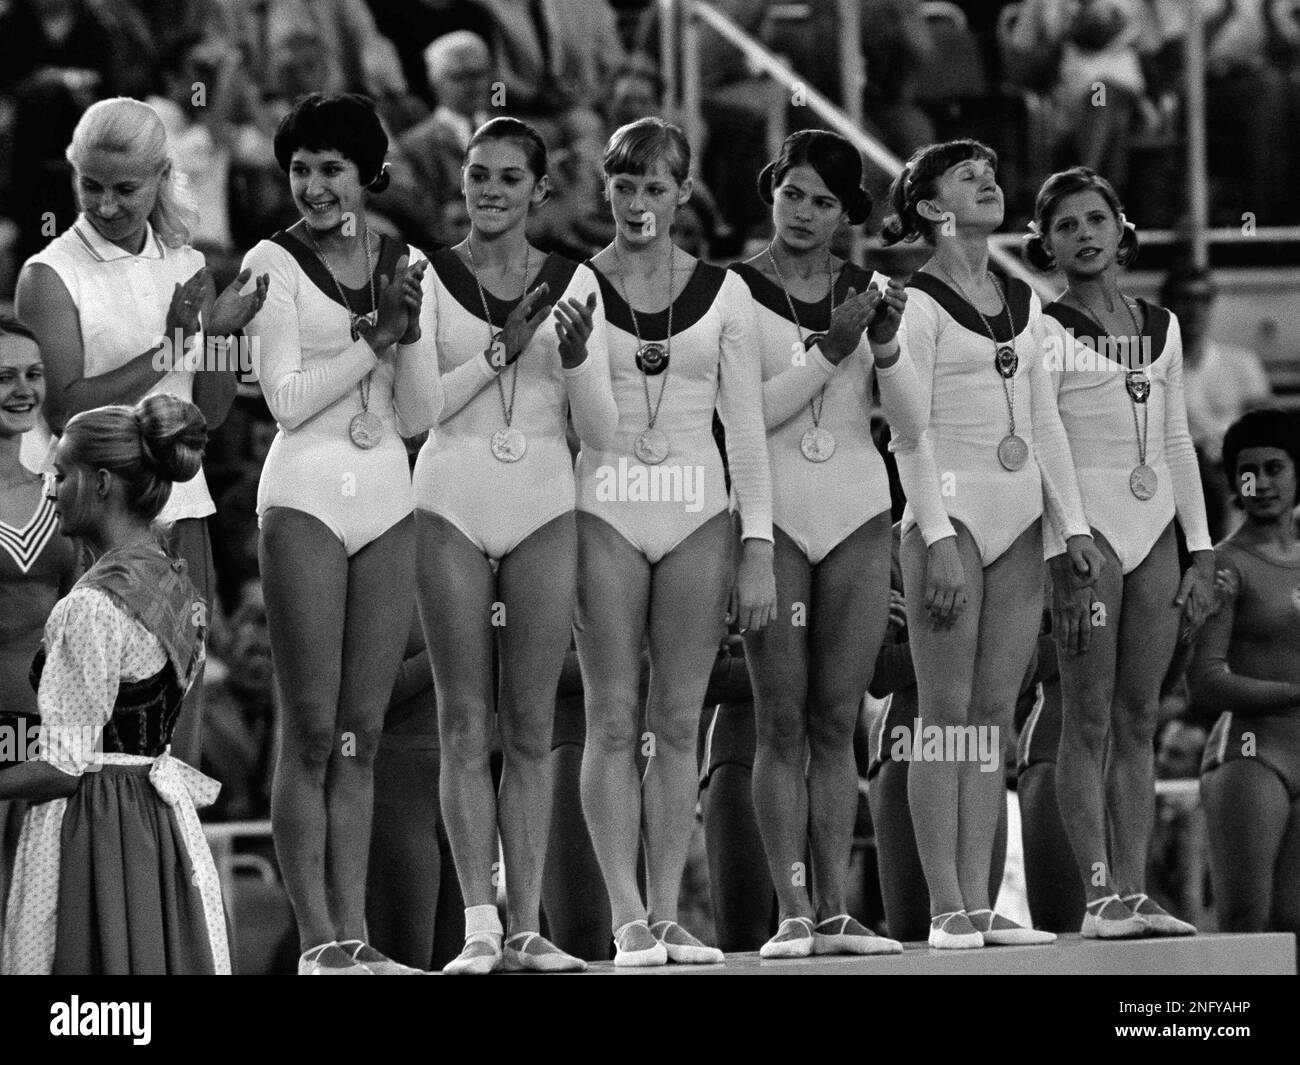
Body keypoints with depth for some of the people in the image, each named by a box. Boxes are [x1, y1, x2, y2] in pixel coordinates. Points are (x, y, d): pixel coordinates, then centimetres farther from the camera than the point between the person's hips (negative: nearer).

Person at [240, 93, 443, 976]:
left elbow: (420, 415, 9)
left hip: (388, 500, 4)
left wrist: (410, 329, -7)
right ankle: (318, 938, -5)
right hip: (307, 497, -4)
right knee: (312, 733, -5)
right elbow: (287, 399, -8)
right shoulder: (275, 264, -1)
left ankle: (354, 930, 6)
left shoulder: (405, 266, 11)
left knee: (362, 735, 5)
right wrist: (377, 335, -11)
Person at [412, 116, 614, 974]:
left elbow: (602, 429, 4)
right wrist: (501, 349, -16)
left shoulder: (574, 285, 6)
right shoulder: (428, 278, 3)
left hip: (544, 508, 1)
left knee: (532, 727, 0)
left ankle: (527, 926, 1)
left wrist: (575, 360, -14)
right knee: (465, 724, -3)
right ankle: (481, 925, -5)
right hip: (452, 506, -1)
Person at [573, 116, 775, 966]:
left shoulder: (722, 292, 7)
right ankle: (628, 919, -6)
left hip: (698, 513, 2)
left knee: (679, 722, 2)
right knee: (615, 719, -5)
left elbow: (747, 425, 7)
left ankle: (668, 913, 4)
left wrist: (759, 546, 1)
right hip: (604, 509, -2)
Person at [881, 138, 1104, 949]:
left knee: (994, 716, 4)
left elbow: (1045, 419, 16)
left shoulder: (1023, 300, 15)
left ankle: (980, 901, 5)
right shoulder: (917, 302, -4)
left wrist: (1075, 522, 8)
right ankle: (946, 906, -6)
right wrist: (937, 538, -17)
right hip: (951, 512, -6)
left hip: (1020, 518, 6)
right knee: (947, 715, -6)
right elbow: (909, 433, -9)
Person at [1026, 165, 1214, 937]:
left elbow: (1178, 445, 17)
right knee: (1090, 719, -5)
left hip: (1156, 527, 5)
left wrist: (1203, 550, 10)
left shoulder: (1162, 328, 16)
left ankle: (1135, 891, 2)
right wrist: (1066, 564, -15)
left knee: (1139, 720, 3)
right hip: (1086, 527, -5)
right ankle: (1101, 895, -8)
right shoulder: (1044, 332, 0)